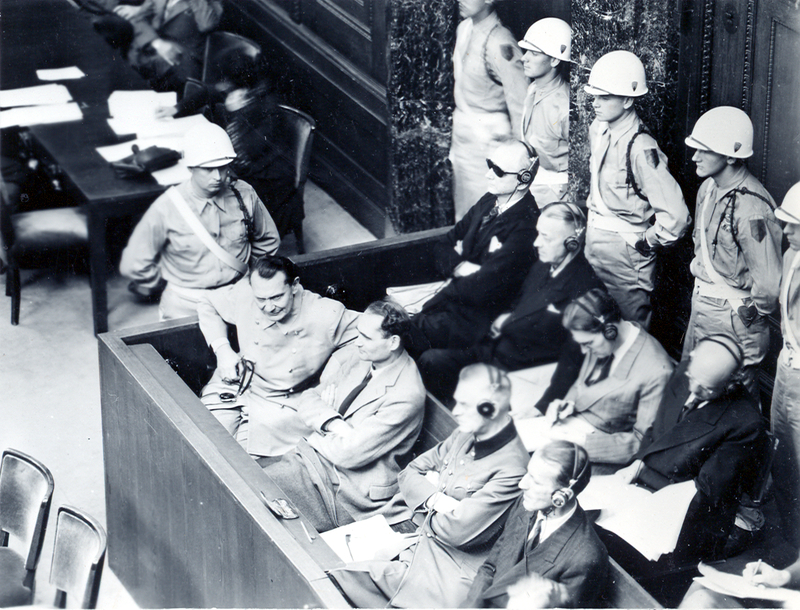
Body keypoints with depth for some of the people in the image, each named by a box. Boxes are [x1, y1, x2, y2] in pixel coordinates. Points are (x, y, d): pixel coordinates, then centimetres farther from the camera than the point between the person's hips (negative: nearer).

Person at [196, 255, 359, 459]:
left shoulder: (328, 316, -22)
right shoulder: (244, 295, -13)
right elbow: (208, 304, 8)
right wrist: (222, 349, -5)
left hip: (284, 404, -3)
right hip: (234, 387, 3)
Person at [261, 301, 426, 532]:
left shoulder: (407, 396, -20)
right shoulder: (349, 359, 5)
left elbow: (352, 455, -21)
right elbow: (307, 401, 7)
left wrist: (317, 424, -4)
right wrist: (332, 423, -13)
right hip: (312, 458, 8)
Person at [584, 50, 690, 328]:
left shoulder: (640, 148, -26)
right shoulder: (598, 130, 1)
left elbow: (676, 216, -28)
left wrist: (647, 243, -15)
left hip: (625, 250, -8)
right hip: (594, 237, 8)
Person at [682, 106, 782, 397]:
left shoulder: (751, 208, -30)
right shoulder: (709, 187, 0)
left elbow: (769, 282, -29)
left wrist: (751, 314, -14)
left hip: (732, 317, -9)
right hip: (701, 304, 9)